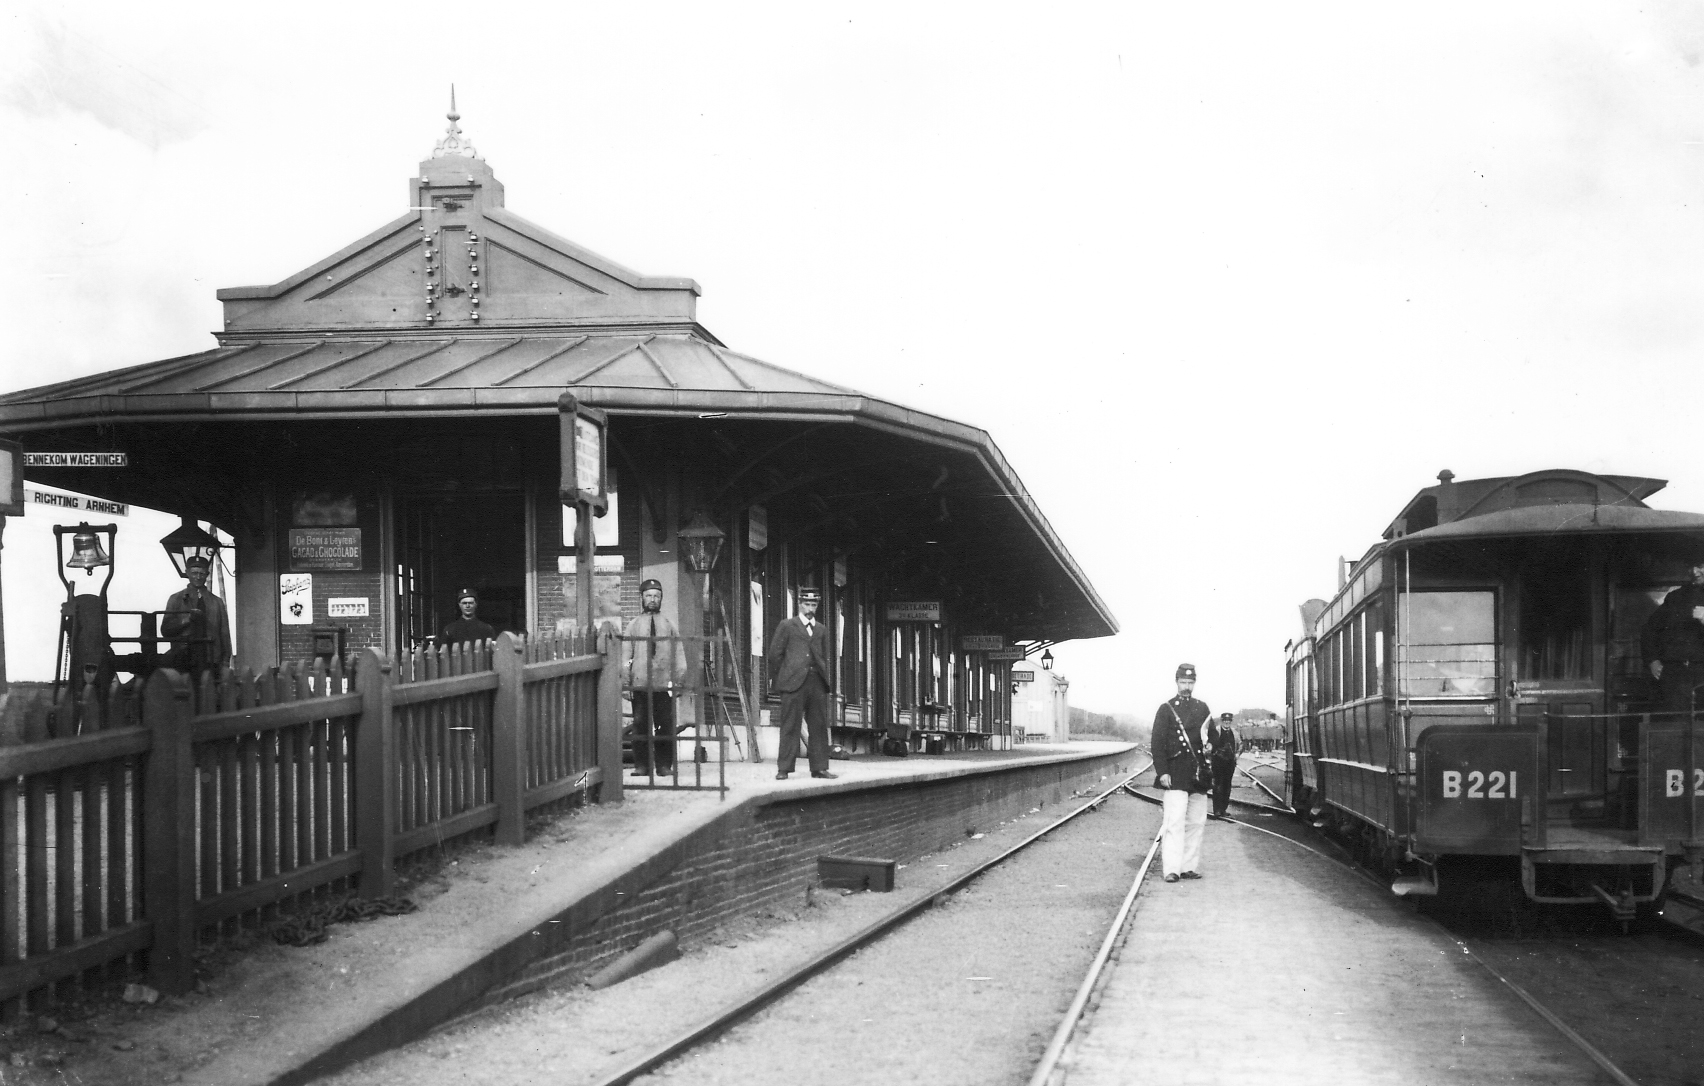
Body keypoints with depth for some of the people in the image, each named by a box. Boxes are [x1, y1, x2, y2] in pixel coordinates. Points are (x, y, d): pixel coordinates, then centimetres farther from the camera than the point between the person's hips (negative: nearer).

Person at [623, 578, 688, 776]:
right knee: (640, 725, -3)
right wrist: (625, 679, -2)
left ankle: (665, 765, 6)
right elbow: (625, 654, 8)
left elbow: (679, 652, 12)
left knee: (666, 725, -1)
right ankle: (641, 765, 2)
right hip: (640, 683, 0)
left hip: (664, 683, 0)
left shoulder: (669, 625, 14)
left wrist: (681, 677, 3)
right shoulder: (633, 626, 11)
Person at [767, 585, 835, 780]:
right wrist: (775, 678, 4)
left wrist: (824, 680, 13)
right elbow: (774, 654, 5)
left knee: (819, 726, 3)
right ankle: (783, 769, -3)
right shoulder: (787, 626, 5)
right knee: (790, 726, -4)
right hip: (794, 682, -4)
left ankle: (819, 768, 8)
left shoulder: (821, 630, 18)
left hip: (817, 683, 4)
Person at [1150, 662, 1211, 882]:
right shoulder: (1166, 709, 2)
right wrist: (1162, 772, -11)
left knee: (1196, 823, 6)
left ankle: (1190, 866, 12)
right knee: (1175, 821, -13)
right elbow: (1157, 743, -3)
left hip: (1199, 774, 5)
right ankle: (1171, 869, -17)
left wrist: (1210, 746, -2)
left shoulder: (1202, 708, 15)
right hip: (1175, 776, -5)